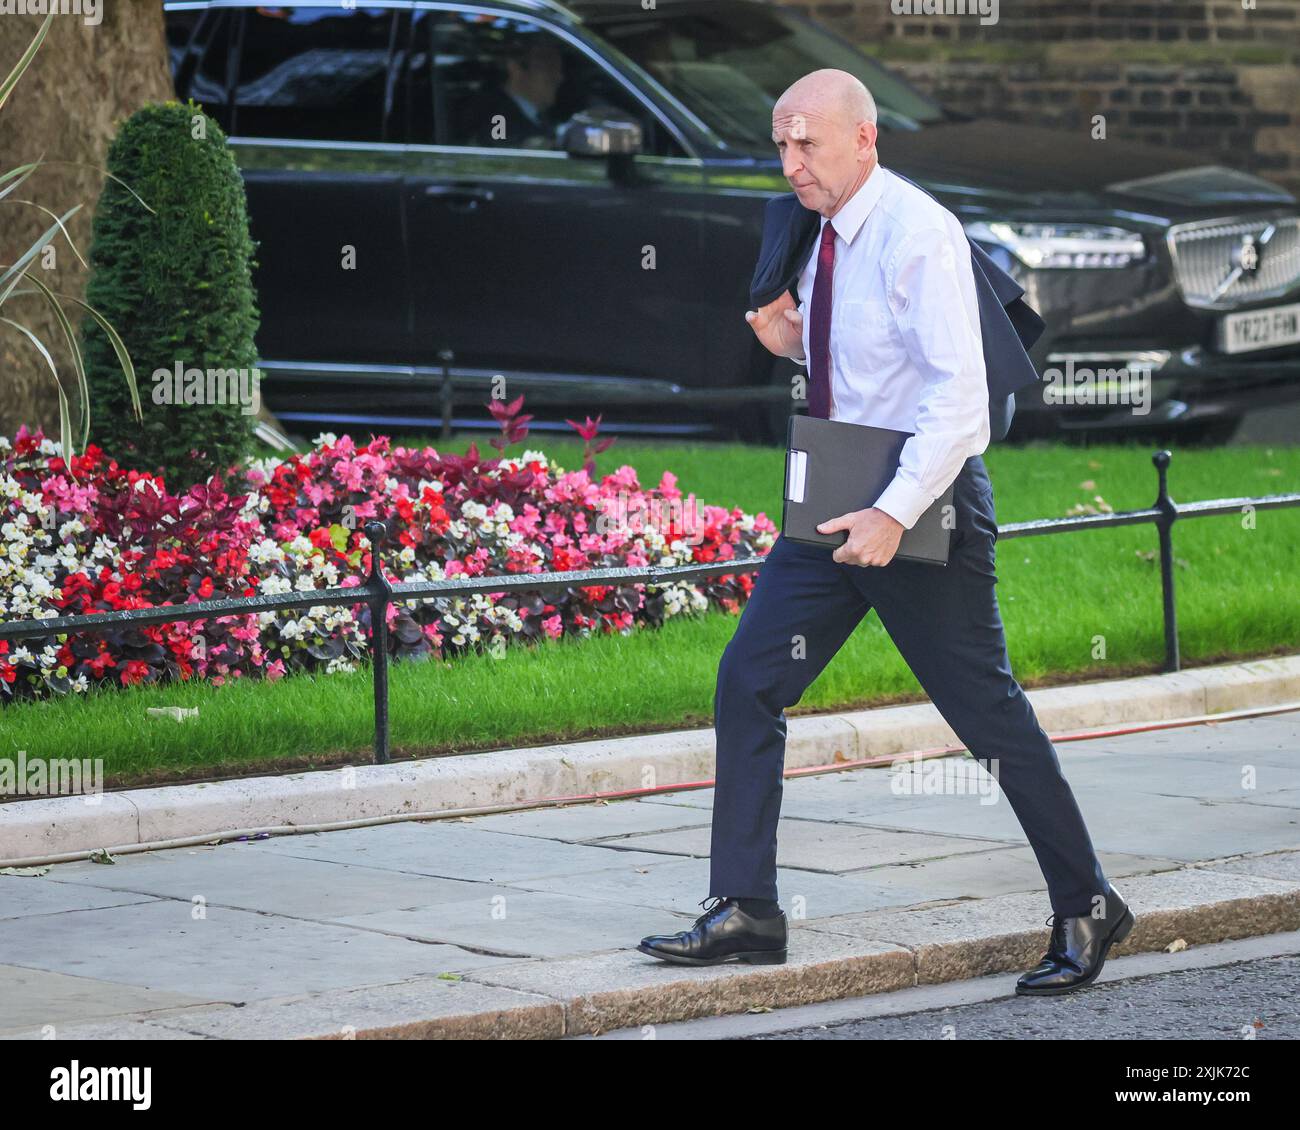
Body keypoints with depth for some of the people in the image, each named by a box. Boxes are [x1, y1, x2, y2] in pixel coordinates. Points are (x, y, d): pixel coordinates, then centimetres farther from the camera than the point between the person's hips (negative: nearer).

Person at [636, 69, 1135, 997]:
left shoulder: (917, 233, -18)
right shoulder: (831, 239, 9)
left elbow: (958, 390, -25)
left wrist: (897, 513, -32)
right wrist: (795, 344, 1)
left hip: (924, 504, -8)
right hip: (838, 503, 8)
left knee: (989, 712, 0)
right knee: (747, 684, 1)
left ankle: (1087, 911, 14)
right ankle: (745, 911, 4)